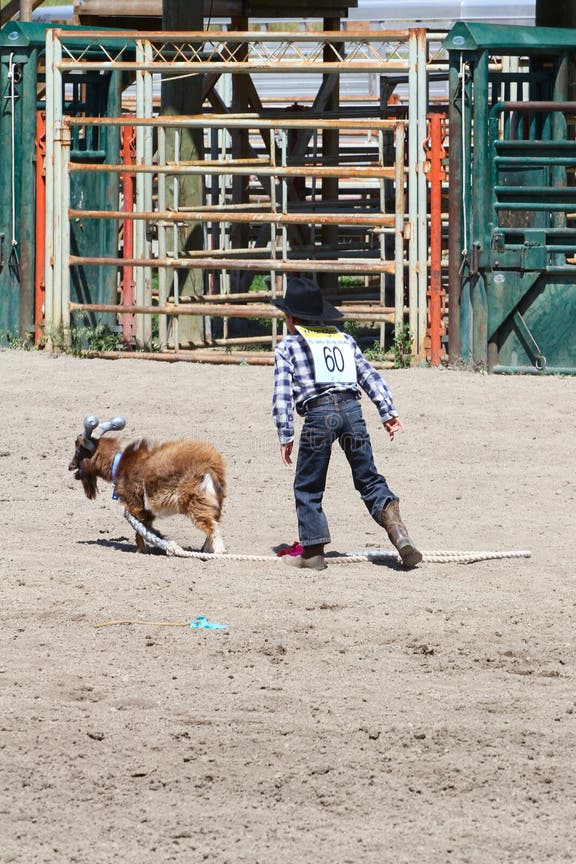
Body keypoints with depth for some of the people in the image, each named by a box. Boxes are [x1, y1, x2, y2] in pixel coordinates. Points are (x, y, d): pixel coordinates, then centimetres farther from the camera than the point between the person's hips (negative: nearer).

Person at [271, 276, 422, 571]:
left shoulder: (287, 346, 11)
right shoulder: (345, 340, 23)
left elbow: (282, 394, 3)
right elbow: (370, 376, 17)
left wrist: (285, 436, 4)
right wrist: (388, 412, 15)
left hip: (319, 413, -4)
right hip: (352, 408, 4)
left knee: (307, 486, 9)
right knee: (368, 478, 11)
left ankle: (313, 552, 10)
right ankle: (397, 530, -11)